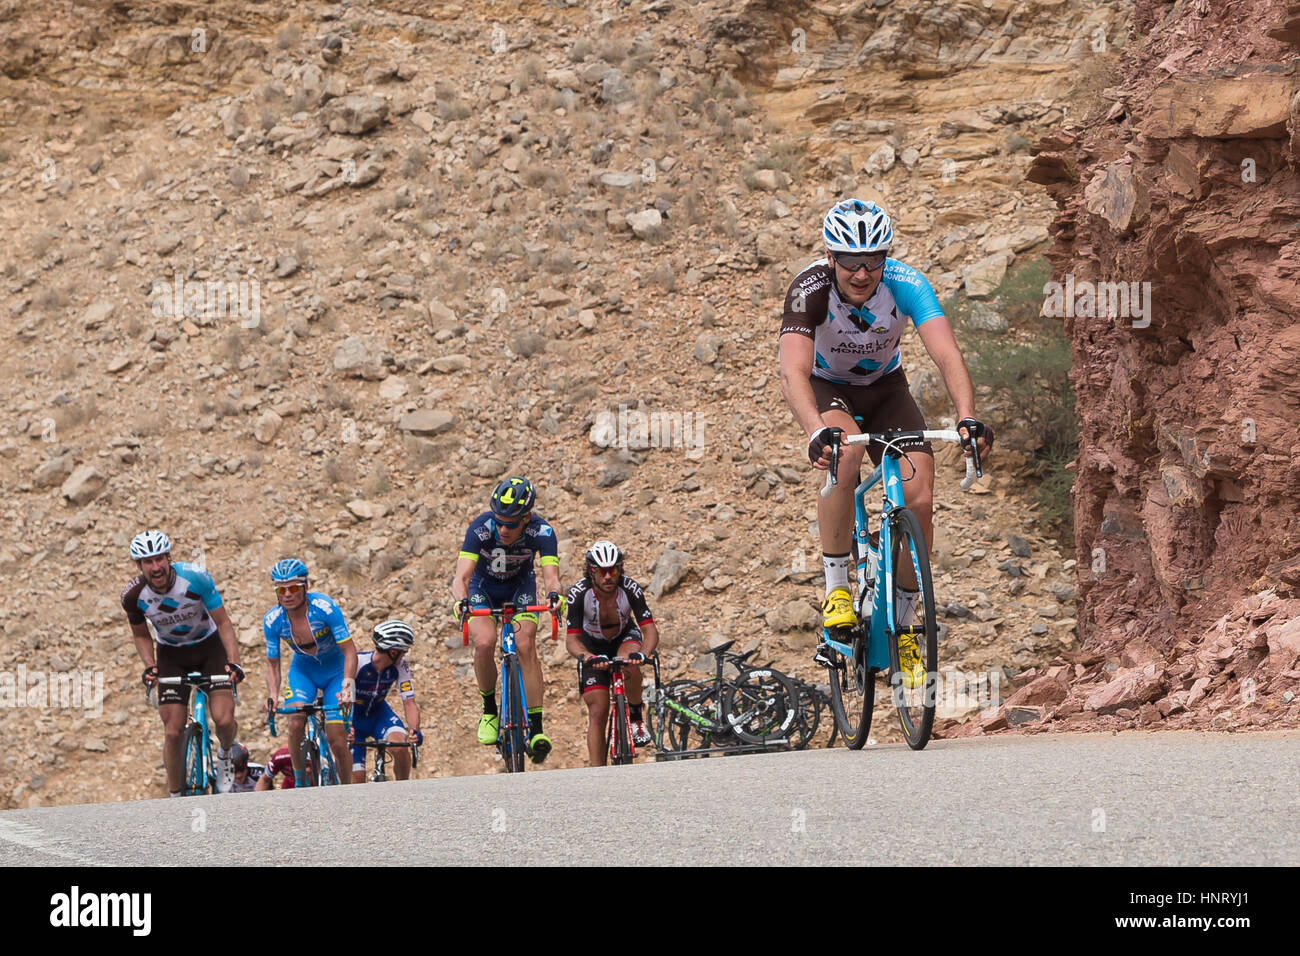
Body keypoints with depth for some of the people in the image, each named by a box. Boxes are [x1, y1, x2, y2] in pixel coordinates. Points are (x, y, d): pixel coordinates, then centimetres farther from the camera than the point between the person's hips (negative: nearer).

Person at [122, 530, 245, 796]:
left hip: (209, 646, -1)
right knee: (173, 732, -9)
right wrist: (150, 666, -18)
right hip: (172, 654, 1)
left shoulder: (195, 577, -27)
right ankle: (176, 798, 7)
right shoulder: (133, 595, -20)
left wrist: (233, 662, -29)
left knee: (224, 719, -19)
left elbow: (223, 623, -17)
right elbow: (141, 635, 0)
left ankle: (225, 755, 16)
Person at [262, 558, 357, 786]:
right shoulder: (272, 620, -19)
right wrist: (272, 695, -25)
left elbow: (349, 651, -26)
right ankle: (299, 782, -6)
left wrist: (348, 685, -40)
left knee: (337, 741, -10)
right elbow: (272, 663, -7)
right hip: (302, 671, 2)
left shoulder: (324, 607, -29)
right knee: (296, 723, -25)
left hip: (335, 672, -2)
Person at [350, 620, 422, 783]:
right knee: (357, 779, -12)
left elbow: (409, 702, -17)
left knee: (400, 747, -29)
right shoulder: (357, 662, -31)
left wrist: (414, 730, -36)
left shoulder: (400, 666, -19)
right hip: (354, 716, -2)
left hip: (378, 713, 2)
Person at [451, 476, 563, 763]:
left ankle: (536, 728, -21)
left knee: (526, 644, -24)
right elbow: (461, 577, -39)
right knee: (484, 642, -27)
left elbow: (551, 574, -39)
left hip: (520, 588, 0)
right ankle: (489, 710, -2)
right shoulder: (480, 528, -33)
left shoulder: (541, 532, -30)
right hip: (483, 588, 0)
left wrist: (554, 595, -62)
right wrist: (461, 601, -61)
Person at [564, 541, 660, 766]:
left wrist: (643, 653, -51)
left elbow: (650, 630, -30)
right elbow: (571, 639, -28)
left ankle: (636, 718, -15)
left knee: (630, 665, -37)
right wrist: (585, 656, -50)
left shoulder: (630, 589, -28)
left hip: (624, 637, 0)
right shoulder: (579, 594, -29)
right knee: (598, 713, -11)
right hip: (593, 647, 0)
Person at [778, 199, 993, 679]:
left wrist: (967, 417, -57)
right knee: (845, 451, -36)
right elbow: (794, 371, -45)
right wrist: (817, 432, -63)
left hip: (884, 386, 2)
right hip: (826, 388, -2)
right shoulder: (810, 289, -32)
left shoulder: (906, 284, -27)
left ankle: (903, 625, 6)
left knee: (919, 499, -15)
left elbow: (947, 354, -39)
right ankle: (836, 583, -19)